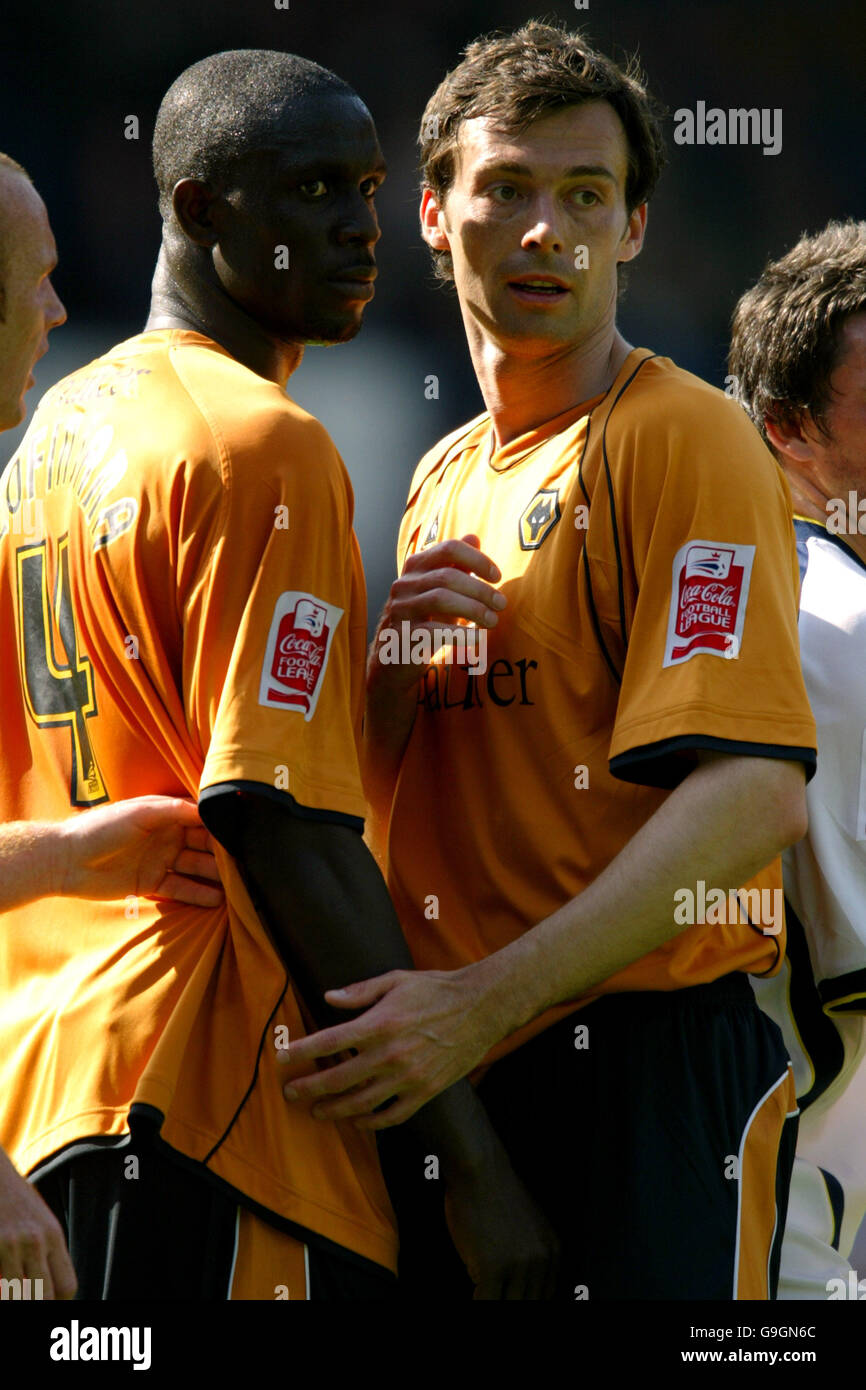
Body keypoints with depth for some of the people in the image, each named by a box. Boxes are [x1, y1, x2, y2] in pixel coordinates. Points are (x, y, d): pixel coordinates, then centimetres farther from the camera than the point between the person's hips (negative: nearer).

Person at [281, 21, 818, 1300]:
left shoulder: (685, 440, -8)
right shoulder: (446, 478, 18)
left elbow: (755, 795, -20)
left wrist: (482, 1005, -26)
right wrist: (394, 671, -2)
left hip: (644, 1082, -7)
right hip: (436, 1088, 7)